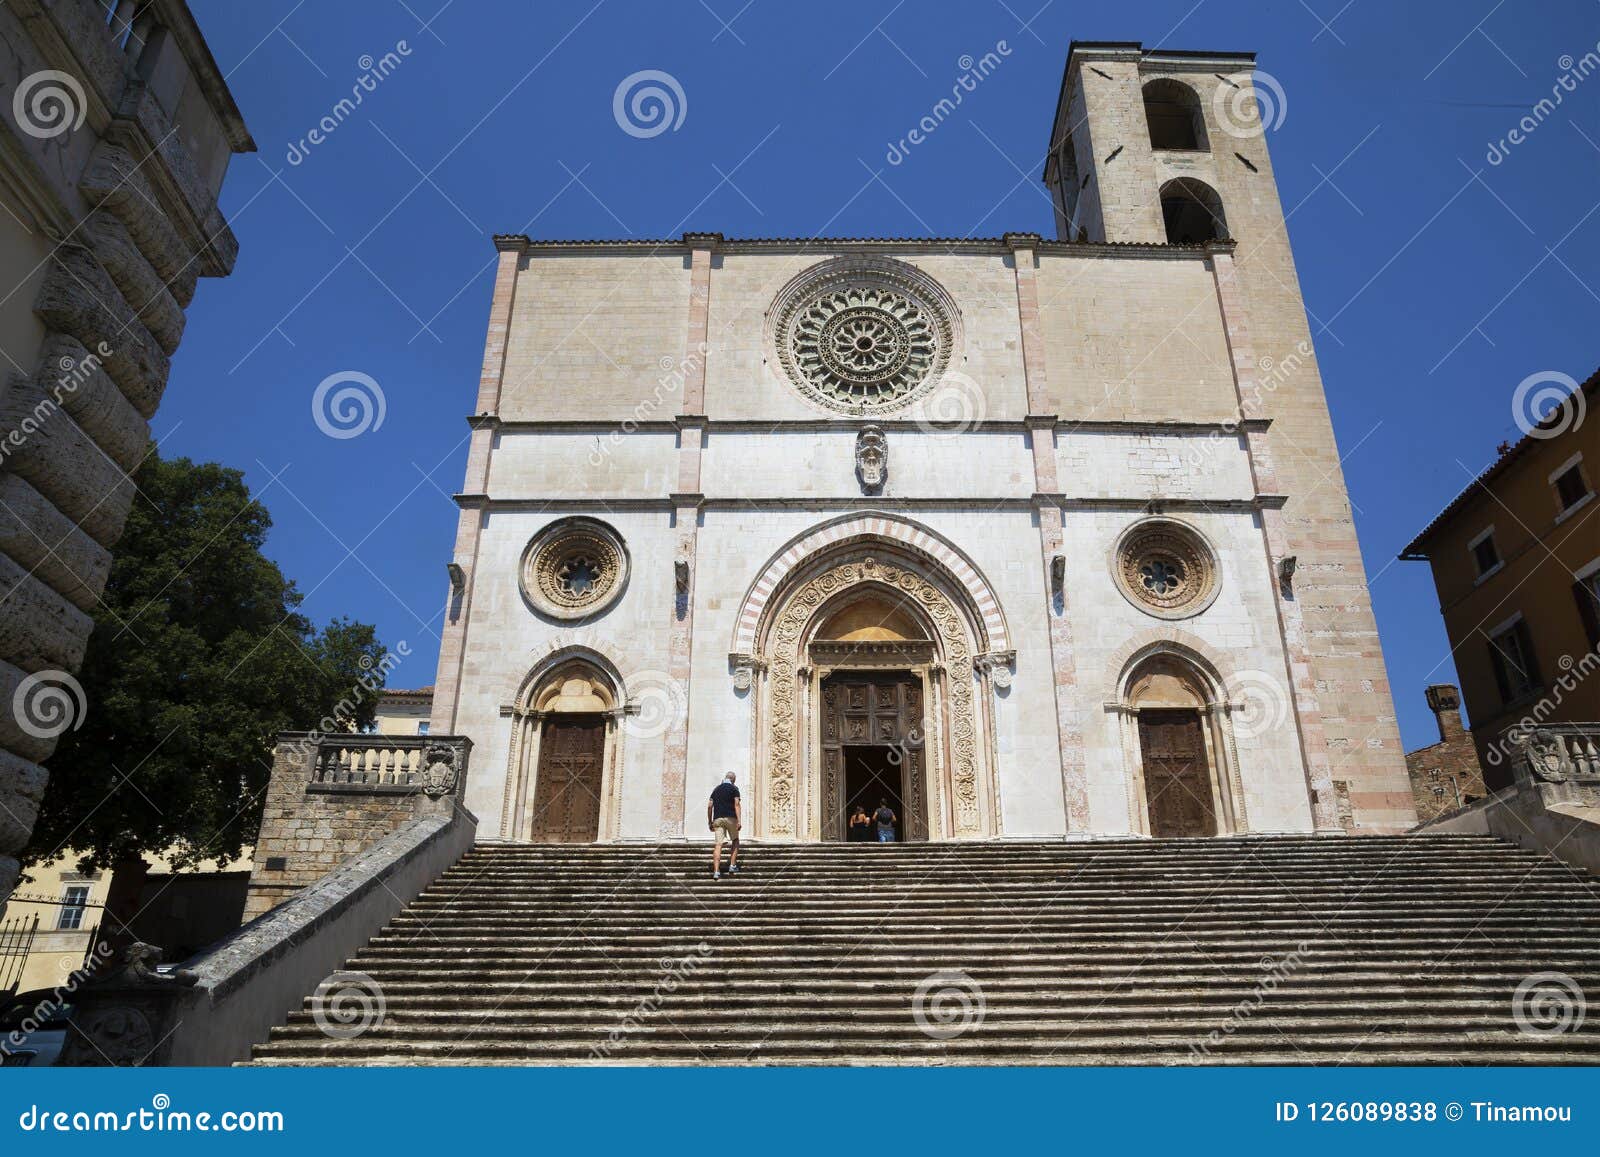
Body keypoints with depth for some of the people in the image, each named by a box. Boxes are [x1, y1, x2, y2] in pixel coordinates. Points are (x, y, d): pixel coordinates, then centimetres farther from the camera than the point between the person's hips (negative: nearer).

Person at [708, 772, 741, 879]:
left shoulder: (716, 789, 17)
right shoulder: (734, 788, 4)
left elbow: (709, 806, 13)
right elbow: (737, 804, -8)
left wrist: (710, 822, 18)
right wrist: (739, 821, -12)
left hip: (717, 819, 3)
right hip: (730, 818, -3)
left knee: (718, 845, -3)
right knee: (735, 841, 17)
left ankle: (716, 871, -12)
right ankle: (732, 866, 9)